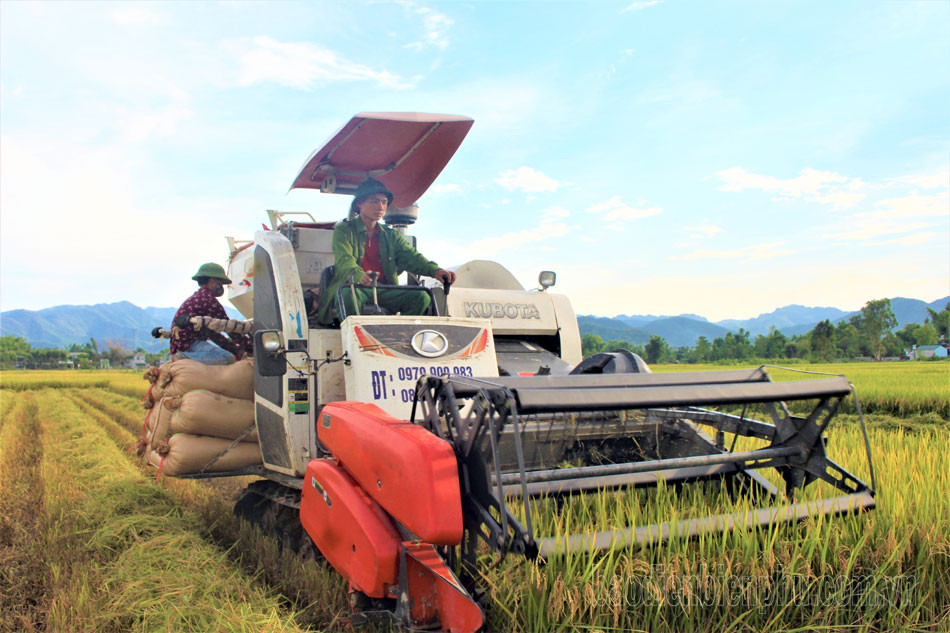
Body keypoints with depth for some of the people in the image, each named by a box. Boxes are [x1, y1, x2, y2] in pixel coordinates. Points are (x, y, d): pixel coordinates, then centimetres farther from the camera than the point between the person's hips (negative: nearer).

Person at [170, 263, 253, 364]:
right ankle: (183, 357, -22)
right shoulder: (209, 299, -8)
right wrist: (252, 347, -1)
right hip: (190, 344, -10)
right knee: (228, 358, -29)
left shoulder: (196, 298, 25)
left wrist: (236, 349, 17)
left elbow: (212, 333, 24)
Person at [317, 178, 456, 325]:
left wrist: (435, 270, -16)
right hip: (354, 287, -4)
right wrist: (358, 275, -38)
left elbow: (411, 257, 6)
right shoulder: (344, 230, 6)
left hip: (384, 291, 4)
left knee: (421, 297, -19)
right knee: (348, 295, -39)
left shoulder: (391, 235, 21)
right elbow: (343, 260, -13)